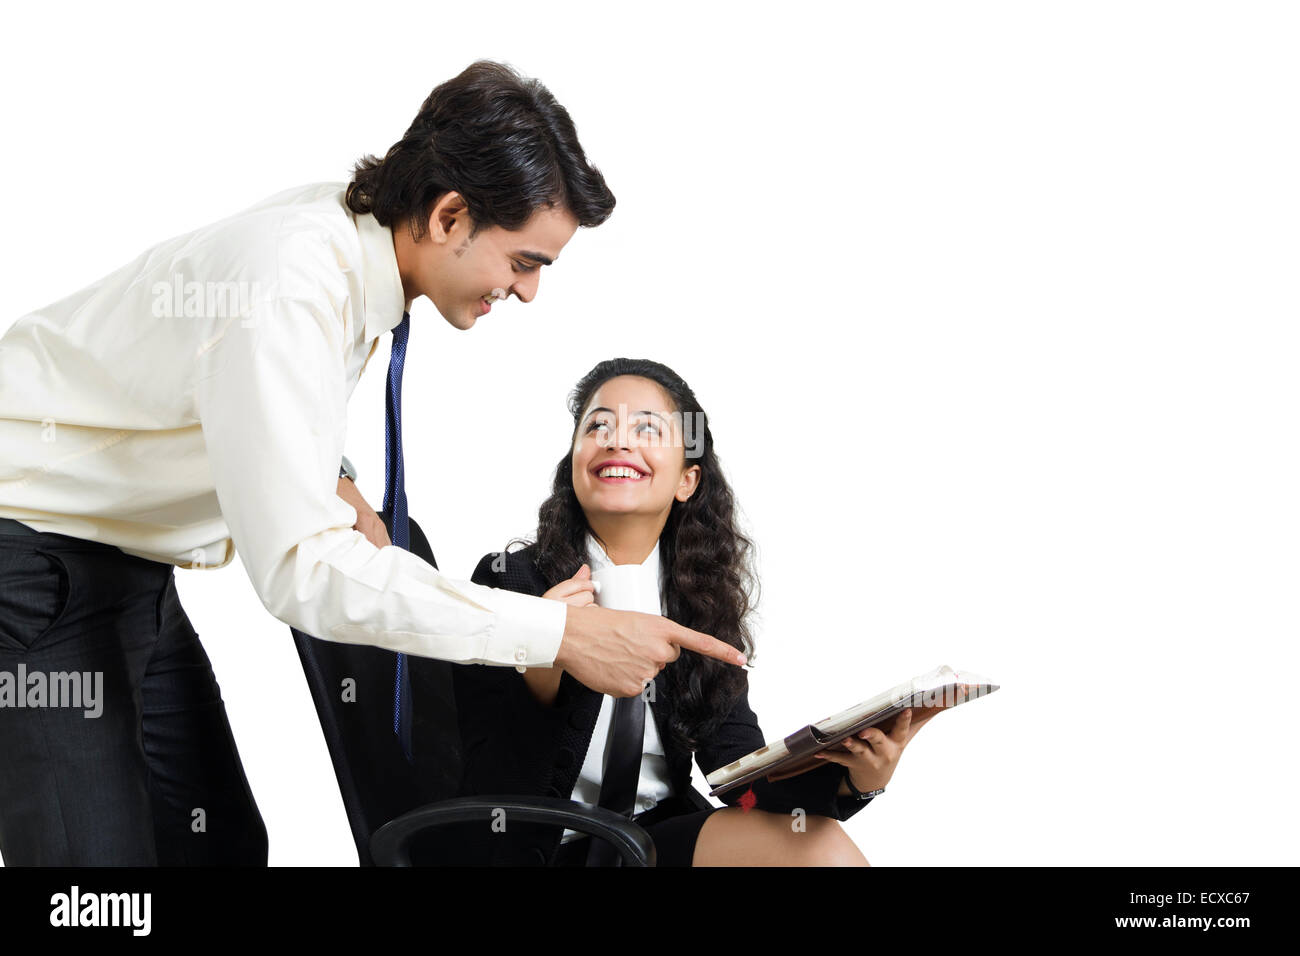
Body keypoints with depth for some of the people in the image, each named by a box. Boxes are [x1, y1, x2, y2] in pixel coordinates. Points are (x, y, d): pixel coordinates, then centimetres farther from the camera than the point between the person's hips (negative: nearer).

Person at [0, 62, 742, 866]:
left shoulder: (350, 228, -2)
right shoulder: (289, 288, -31)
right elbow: (302, 568, -36)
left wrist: (329, 478, -1)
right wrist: (560, 632, -36)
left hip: (123, 559, 9)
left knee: (220, 839, 8)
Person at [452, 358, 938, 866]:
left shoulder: (700, 597, 5)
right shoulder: (508, 581, -7)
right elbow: (489, 791, -11)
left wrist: (854, 776, -19)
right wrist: (540, 668, -28)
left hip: (663, 833, 4)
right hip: (544, 847, -4)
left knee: (821, 846, -22)